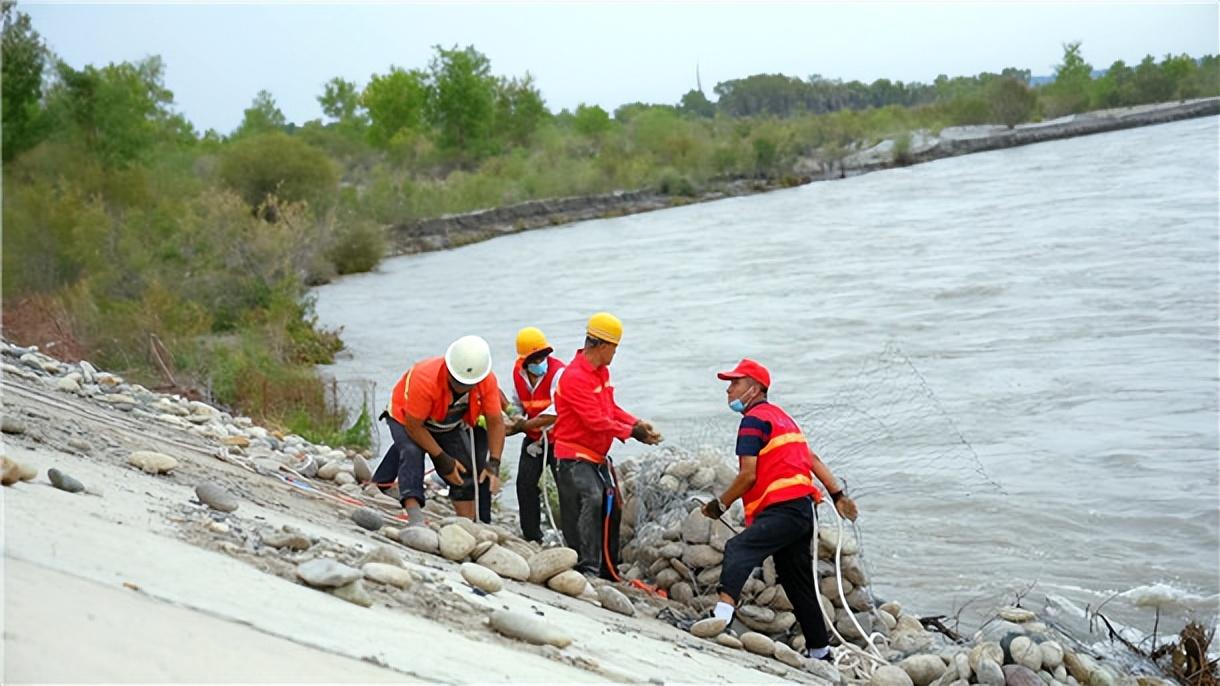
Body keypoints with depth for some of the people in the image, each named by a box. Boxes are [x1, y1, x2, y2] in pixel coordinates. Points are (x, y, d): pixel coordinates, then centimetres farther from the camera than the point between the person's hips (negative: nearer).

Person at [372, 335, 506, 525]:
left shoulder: (488, 381, -27)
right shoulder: (425, 379, -41)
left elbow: (495, 422, -17)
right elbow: (414, 426, -32)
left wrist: (493, 465, -26)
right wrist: (443, 460, -28)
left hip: (450, 425, 5)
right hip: (407, 417, -4)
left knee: (466, 470, -4)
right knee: (412, 452, -32)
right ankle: (414, 516, -40)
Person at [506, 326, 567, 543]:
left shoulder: (558, 372, -21)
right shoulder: (518, 372, 0)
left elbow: (555, 413, -25)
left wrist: (524, 425, -21)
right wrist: (515, 421, -2)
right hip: (534, 437, 6)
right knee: (525, 484, 1)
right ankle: (531, 535, 12)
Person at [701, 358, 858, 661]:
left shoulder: (754, 419, -5)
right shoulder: (781, 417, 26)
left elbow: (748, 476, -12)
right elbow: (813, 460, 23)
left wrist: (721, 504, 0)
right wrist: (838, 495, 20)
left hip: (783, 509, -10)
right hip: (803, 509, 10)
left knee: (738, 550, -27)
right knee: (798, 582, 18)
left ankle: (723, 611, -49)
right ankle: (819, 650, 27)